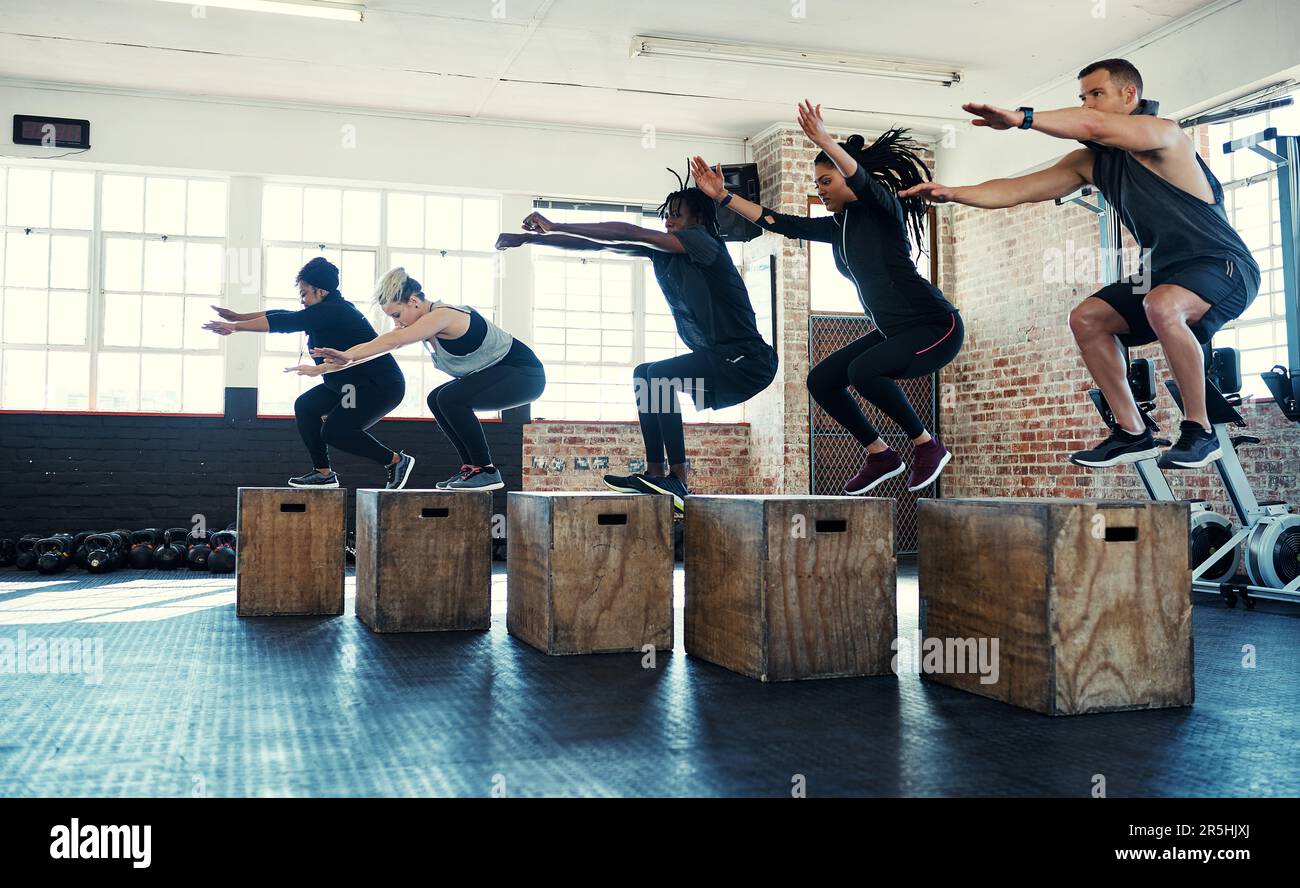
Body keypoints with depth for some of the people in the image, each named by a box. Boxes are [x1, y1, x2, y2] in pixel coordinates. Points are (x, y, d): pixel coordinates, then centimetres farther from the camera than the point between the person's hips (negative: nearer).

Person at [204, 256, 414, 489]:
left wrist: (235, 326, -17)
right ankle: (323, 473, 10)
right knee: (305, 406, 7)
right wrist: (239, 316, 8)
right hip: (351, 383, 11)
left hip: (381, 386, -11)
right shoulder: (327, 310, 10)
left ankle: (396, 461, -6)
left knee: (334, 431, -18)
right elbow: (285, 315, 10)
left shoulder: (333, 311, -20)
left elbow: (285, 322, -22)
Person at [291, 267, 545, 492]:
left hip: (525, 374, -10)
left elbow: (395, 340, -37)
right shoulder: (423, 324, 4)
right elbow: (377, 346, 2)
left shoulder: (442, 315, -23)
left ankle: (487, 471, -15)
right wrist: (321, 368, -1)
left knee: (450, 398, -24)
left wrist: (350, 355, -44)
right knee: (437, 400, 9)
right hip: (500, 373, 10)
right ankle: (471, 466, 10)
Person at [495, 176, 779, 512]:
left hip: (747, 360, -10)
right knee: (645, 375, 16)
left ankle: (678, 482, -24)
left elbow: (629, 233, -19)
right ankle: (655, 474, 10)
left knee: (657, 375, -23)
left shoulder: (704, 241, -12)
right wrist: (529, 238, 3)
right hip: (718, 359, 10)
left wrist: (556, 226, -17)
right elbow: (598, 245, 7)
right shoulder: (662, 253, 11)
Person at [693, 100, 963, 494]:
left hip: (936, 326, -9)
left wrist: (824, 141, -49)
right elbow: (778, 222, 7)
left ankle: (928, 446, -12)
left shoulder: (882, 207, -11)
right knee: (821, 380, -1)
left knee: (863, 370, -32)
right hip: (893, 331, 9)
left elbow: (864, 182, -34)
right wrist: (722, 196, 2)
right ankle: (880, 455, 10)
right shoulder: (837, 227, 10)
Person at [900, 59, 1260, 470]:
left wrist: (1021, 118, -32)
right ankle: (1132, 433, 1)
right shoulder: (1091, 161, 7)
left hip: (1223, 266, -8)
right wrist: (952, 193, -11)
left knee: (1162, 305, -36)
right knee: (1086, 318, -1)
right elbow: (1015, 190, 1)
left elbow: (1094, 126, -35)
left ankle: (1199, 432, -22)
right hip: (1166, 271, 9)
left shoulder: (1164, 135, -15)